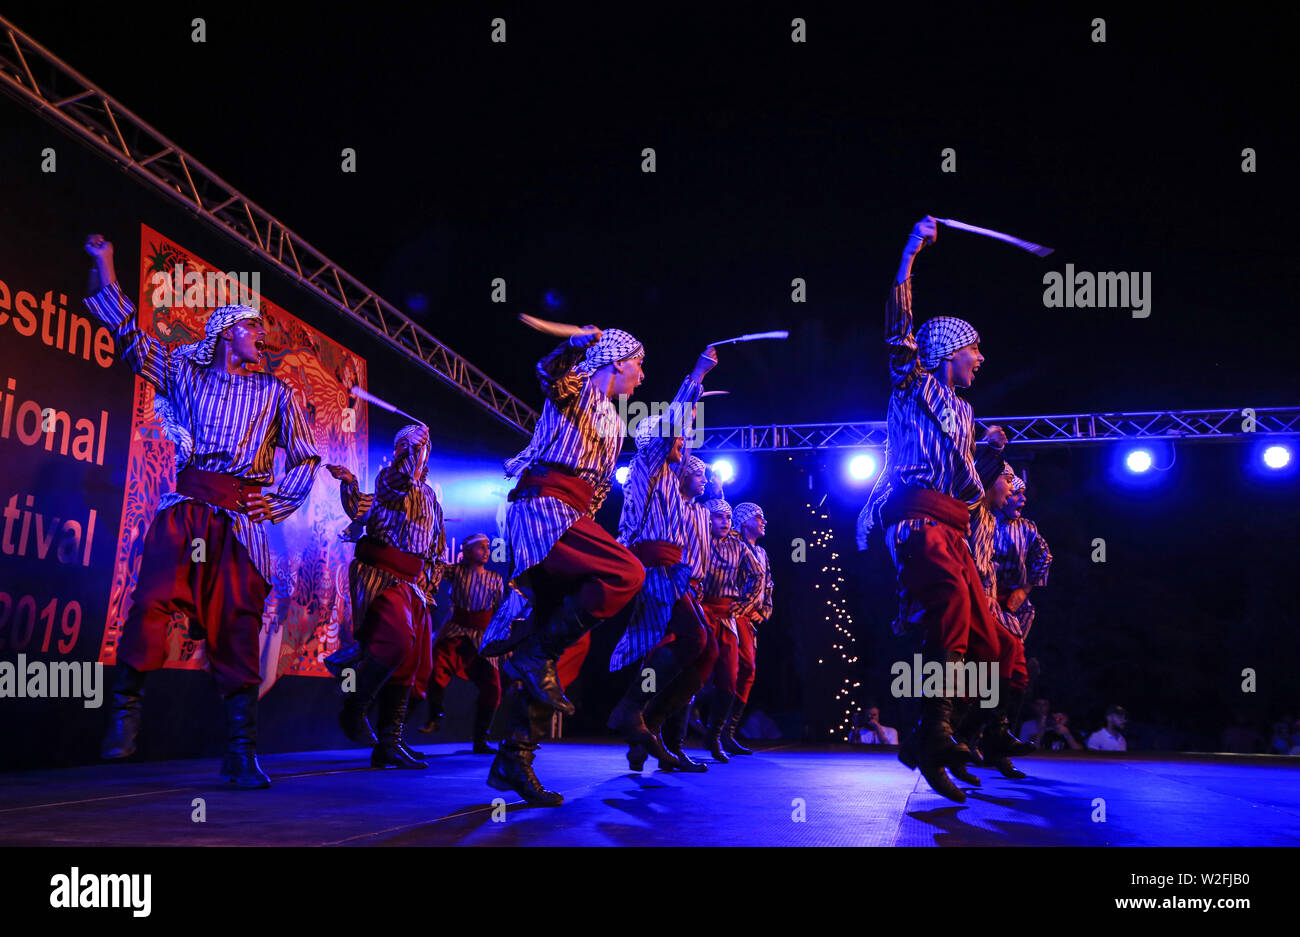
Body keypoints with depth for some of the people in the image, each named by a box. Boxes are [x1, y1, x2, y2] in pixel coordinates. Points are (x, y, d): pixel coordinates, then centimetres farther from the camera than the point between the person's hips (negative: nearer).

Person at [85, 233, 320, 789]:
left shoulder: (275, 392, 19)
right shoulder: (184, 371, 18)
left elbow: (306, 458, 18)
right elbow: (127, 330, 16)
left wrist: (277, 503, 4)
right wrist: (104, 264, 13)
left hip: (242, 518, 1)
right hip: (185, 508, 0)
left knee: (237, 628, -4)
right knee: (153, 600, -22)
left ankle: (242, 753, 0)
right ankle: (125, 713, -9)